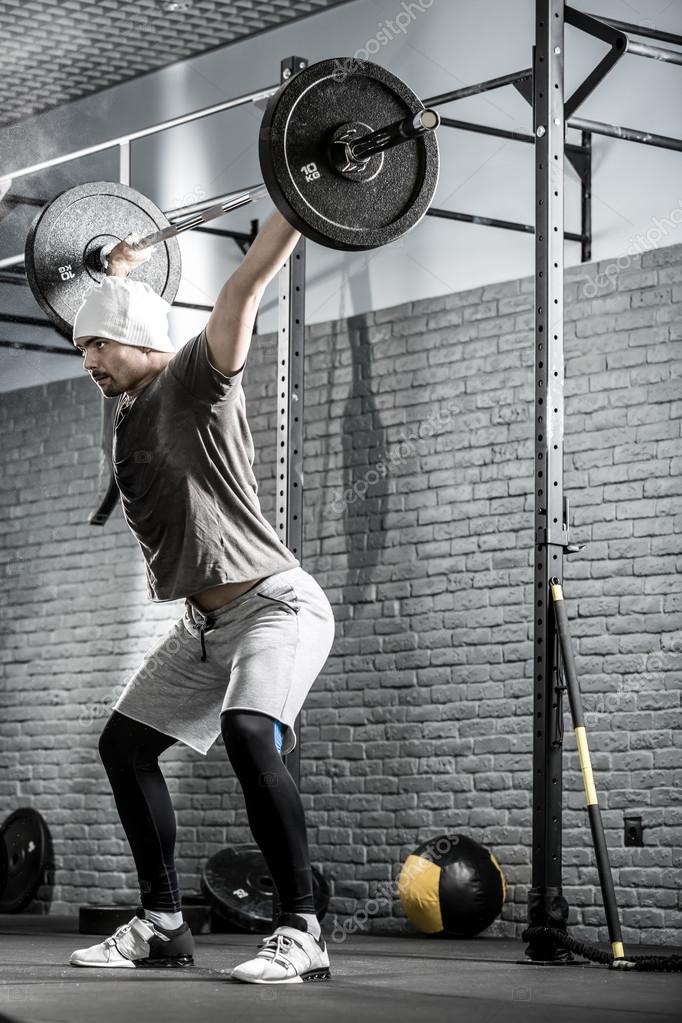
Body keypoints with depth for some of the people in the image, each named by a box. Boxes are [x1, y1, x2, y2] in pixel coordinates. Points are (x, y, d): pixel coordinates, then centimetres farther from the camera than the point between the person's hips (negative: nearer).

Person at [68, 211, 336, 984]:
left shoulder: (194, 381, -12)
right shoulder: (130, 401, 11)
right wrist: (121, 266, 46)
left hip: (274, 604, -10)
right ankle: (161, 925, 16)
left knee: (249, 734, -31)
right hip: (207, 620, 10)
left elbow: (242, 289, -21)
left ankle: (301, 934, -29)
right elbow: (119, 316, 33)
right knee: (125, 743, 11)